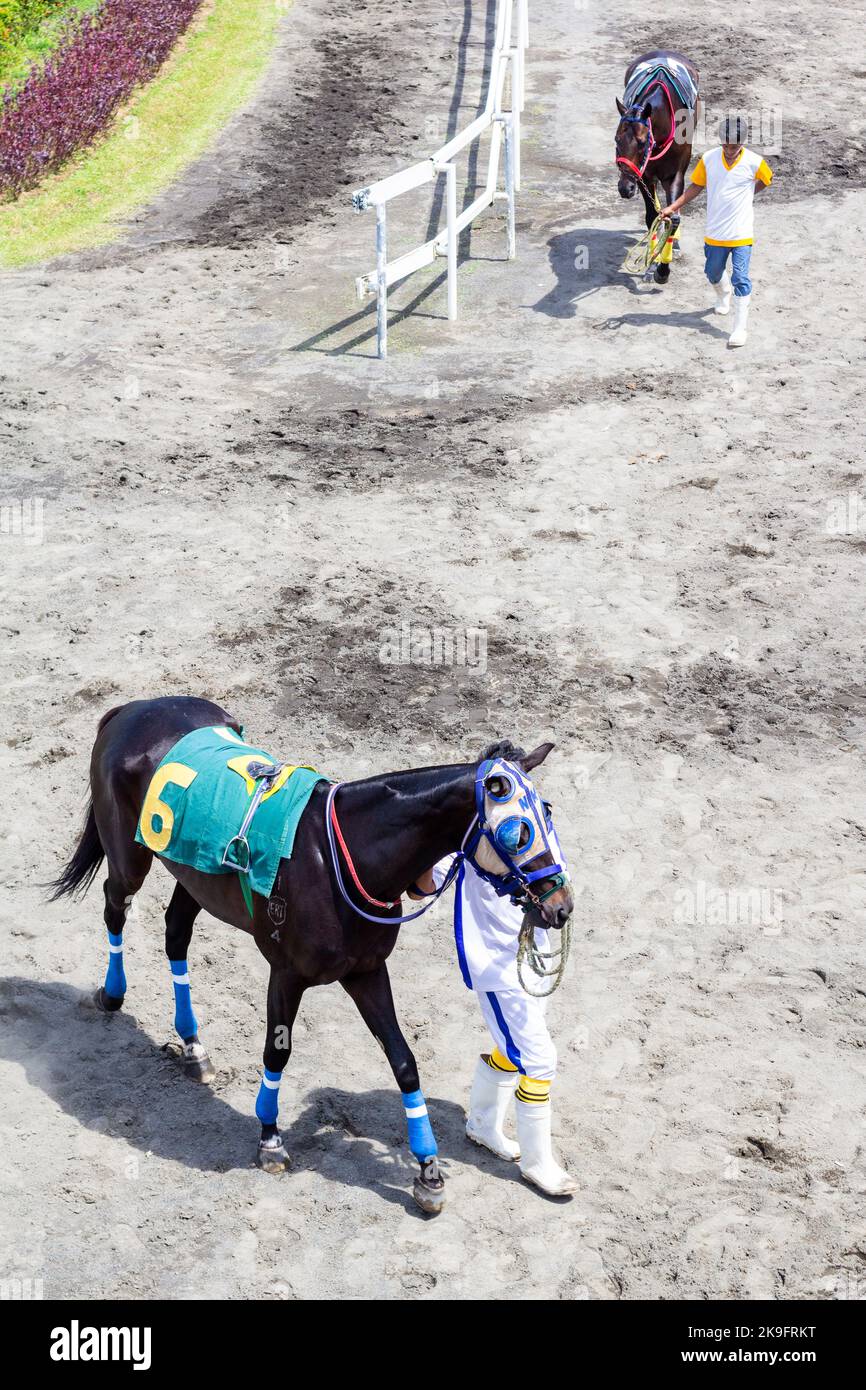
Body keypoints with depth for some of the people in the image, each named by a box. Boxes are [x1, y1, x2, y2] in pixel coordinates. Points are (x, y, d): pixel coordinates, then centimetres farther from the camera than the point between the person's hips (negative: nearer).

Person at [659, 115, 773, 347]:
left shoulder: (754, 162, -12)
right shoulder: (708, 159, -7)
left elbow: (766, 180, 9)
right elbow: (696, 186, 5)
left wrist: (744, 193, 5)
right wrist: (673, 207, -1)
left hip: (741, 233, -3)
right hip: (715, 232, 3)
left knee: (740, 280, -9)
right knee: (713, 273, 21)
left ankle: (739, 328, -5)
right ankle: (723, 295, 55)